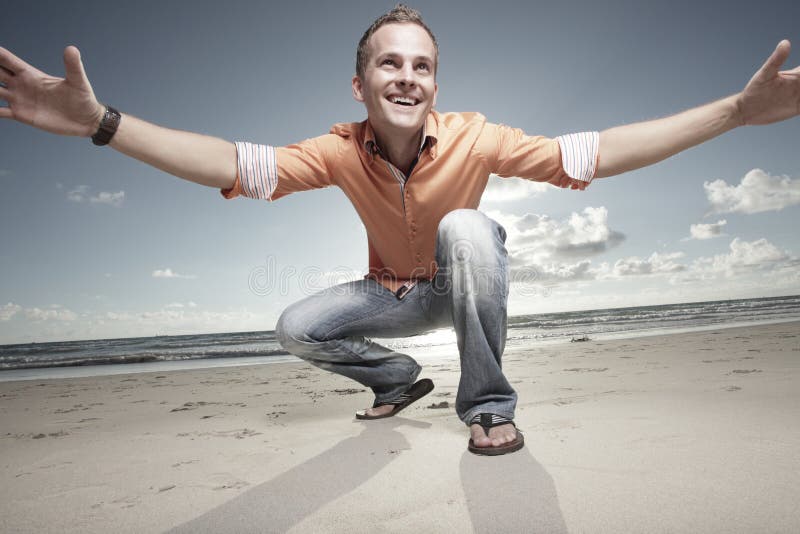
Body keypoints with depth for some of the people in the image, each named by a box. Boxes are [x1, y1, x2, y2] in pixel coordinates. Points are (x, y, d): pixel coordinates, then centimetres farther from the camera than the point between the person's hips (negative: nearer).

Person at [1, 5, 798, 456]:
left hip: (460, 287, -2)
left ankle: (488, 404, -18)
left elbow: (592, 153, -30)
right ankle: (398, 378, 14)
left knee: (467, 228, -34)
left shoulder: (473, 139, -25)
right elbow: (235, 165, -30)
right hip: (392, 294, 3)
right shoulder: (340, 152, -21)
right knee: (297, 329, -12)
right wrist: (100, 121, -40)